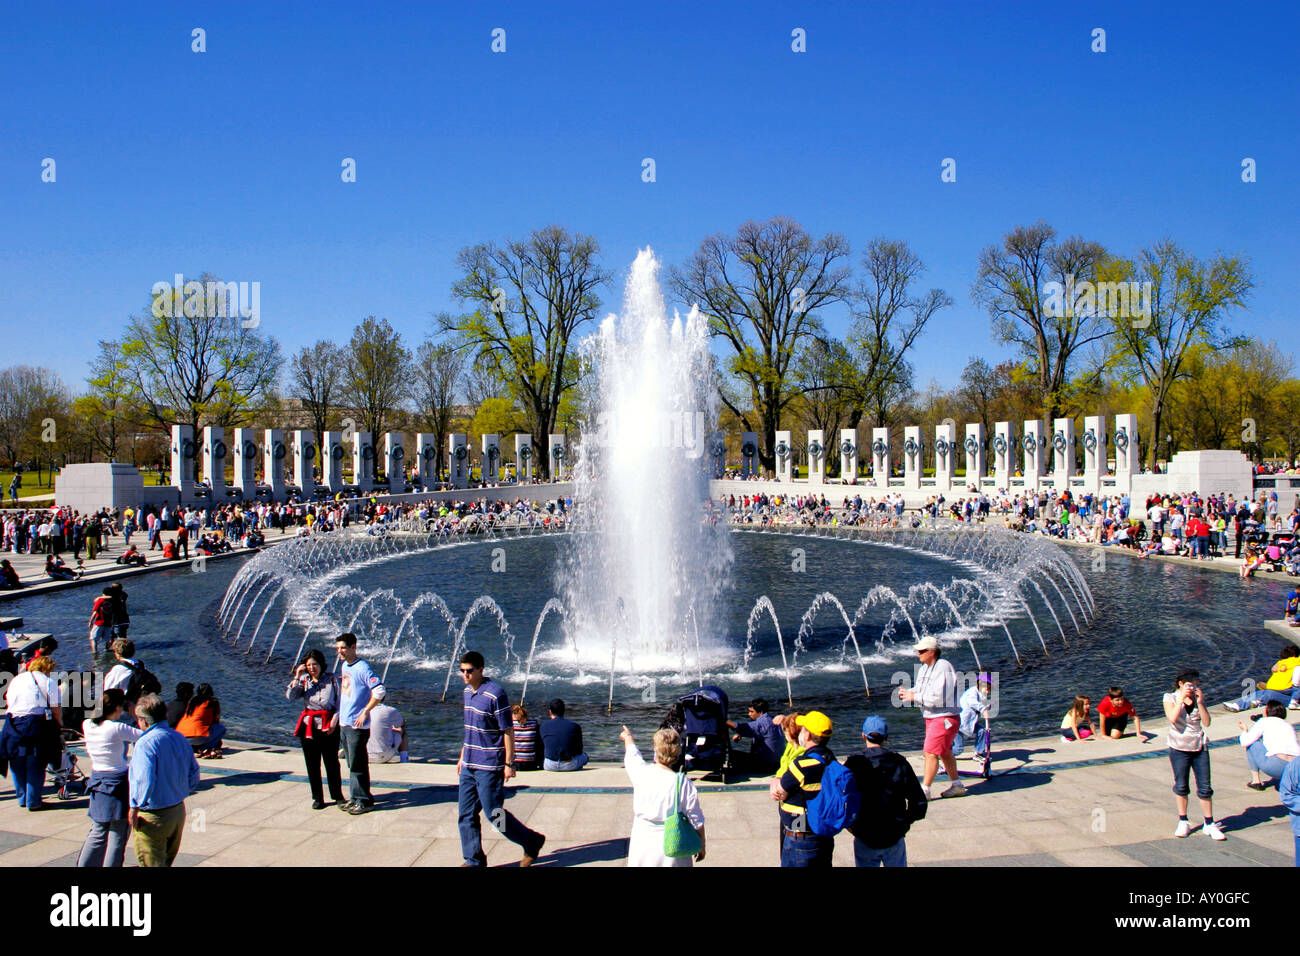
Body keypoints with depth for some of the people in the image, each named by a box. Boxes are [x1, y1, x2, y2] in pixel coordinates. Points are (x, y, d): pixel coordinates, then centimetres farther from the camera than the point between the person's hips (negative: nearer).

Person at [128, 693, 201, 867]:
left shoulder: (145, 743, -19)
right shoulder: (180, 738, 6)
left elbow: (144, 780, -28)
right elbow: (194, 774, 10)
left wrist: (134, 807, -17)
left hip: (153, 817, -8)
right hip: (179, 811, 8)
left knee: (152, 863, 2)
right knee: (167, 861, 22)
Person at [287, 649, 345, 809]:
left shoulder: (331, 679, -1)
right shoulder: (304, 680, 6)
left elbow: (339, 701, 0)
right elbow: (290, 696, -8)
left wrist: (334, 721, -10)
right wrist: (297, 677, -14)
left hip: (328, 726, -3)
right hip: (309, 725, 3)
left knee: (332, 763, 1)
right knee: (312, 764, 7)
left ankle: (337, 796, 13)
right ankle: (317, 798, 18)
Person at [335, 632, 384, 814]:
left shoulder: (362, 667, -14)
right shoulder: (344, 666, 13)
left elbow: (379, 691, -21)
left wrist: (365, 712, -18)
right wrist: (338, 714, 17)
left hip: (357, 725, -8)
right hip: (344, 723, 8)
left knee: (357, 765, -4)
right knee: (352, 764, 14)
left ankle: (364, 801, 3)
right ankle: (355, 798, 22)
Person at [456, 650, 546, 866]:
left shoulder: (495, 694, -17)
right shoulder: (468, 691, 9)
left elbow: (508, 731, -14)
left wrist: (509, 764, -15)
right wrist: (462, 757, 21)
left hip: (489, 767, -8)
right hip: (469, 765, 8)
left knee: (494, 814, -1)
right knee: (465, 814, 8)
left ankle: (532, 842, 18)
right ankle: (474, 861, 19)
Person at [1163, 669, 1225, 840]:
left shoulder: (1200, 698, 5)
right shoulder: (1170, 698, -2)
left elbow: (1207, 722, -5)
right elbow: (1172, 718, -20)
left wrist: (1199, 702, -12)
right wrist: (1181, 699, -19)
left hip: (1200, 747, 2)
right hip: (1179, 748, -2)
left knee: (1205, 787, 2)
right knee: (1181, 786, 8)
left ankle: (1209, 824, 12)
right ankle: (1183, 822, 22)